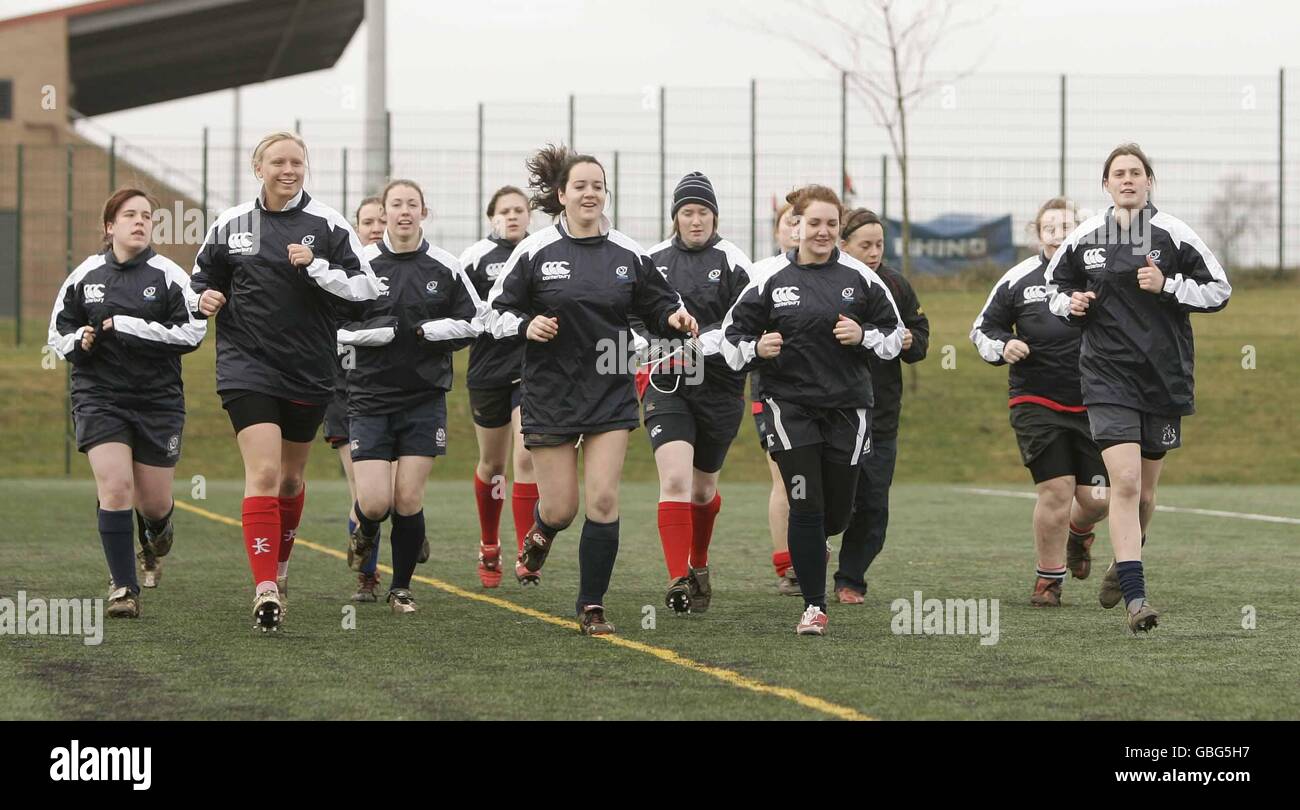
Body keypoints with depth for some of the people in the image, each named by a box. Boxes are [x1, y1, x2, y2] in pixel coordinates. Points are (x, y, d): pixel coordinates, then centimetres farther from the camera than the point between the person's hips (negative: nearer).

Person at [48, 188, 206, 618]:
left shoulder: (169, 276, -2)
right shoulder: (84, 276, 4)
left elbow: (192, 332, -10)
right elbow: (58, 332, 14)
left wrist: (128, 327, -16)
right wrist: (80, 341, -10)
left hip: (158, 400, 0)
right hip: (99, 398, 0)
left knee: (153, 502, 7)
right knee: (114, 489, -16)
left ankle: (158, 532, 46)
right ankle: (123, 587, -6)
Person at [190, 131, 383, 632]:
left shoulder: (328, 225, -1)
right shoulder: (230, 225, 4)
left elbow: (368, 289, -6)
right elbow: (201, 278, 18)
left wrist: (316, 267, -18)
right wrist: (205, 298, -4)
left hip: (309, 371, 1)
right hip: (248, 365, -1)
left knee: (291, 475, 16)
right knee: (262, 473, -16)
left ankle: (278, 560, 40)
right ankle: (266, 588, -21)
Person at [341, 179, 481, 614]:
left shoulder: (445, 267, 2)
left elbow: (473, 323, 7)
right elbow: (332, 325, 0)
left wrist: (428, 330, -9)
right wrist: (379, 332, -16)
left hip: (425, 397, 1)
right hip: (370, 397, -1)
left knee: (408, 500, -3)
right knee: (374, 502, -9)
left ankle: (401, 587, 16)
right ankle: (365, 534, 29)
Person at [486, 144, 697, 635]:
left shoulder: (628, 255, 3)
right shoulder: (535, 252, -3)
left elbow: (657, 306, 13)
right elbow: (497, 309, 2)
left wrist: (674, 318, -9)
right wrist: (526, 326, -17)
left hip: (610, 393, 2)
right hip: (551, 392, -1)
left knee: (604, 501, -7)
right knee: (560, 508, 2)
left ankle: (592, 607, 4)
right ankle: (539, 537, 42)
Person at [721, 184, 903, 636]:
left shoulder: (859, 277, 3)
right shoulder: (771, 280, 0)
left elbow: (894, 335, 9)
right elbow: (732, 334, 7)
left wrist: (863, 336, -11)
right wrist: (756, 348, -14)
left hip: (847, 407, 2)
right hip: (789, 405, -2)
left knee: (836, 514, 6)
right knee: (806, 506, -10)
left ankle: (812, 543, 44)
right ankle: (814, 607, 0)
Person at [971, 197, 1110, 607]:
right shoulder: (1019, 280, 2)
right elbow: (983, 328, 14)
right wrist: (1003, 347, -7)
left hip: (1094, 405, 1)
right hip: (1037, 405, -1)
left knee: (1097, 498, -1)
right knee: (1055, 490, -9)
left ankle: (1078, 533, 36)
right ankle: (1049, 578, 10)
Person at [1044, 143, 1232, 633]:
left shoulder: (1173, 235, -3)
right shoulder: (1084, 238, 2)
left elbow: (1219, 290, 0)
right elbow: (1053, 283, 19)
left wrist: (1168, 286, -15)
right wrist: (1069, 304, -3)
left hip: (1164, 377, 1)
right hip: (1108, 376, -1)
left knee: (1144, 491, 12)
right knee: (1125, 482, -17)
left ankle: (1123, 565, 41)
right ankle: (1135, 597, -18)